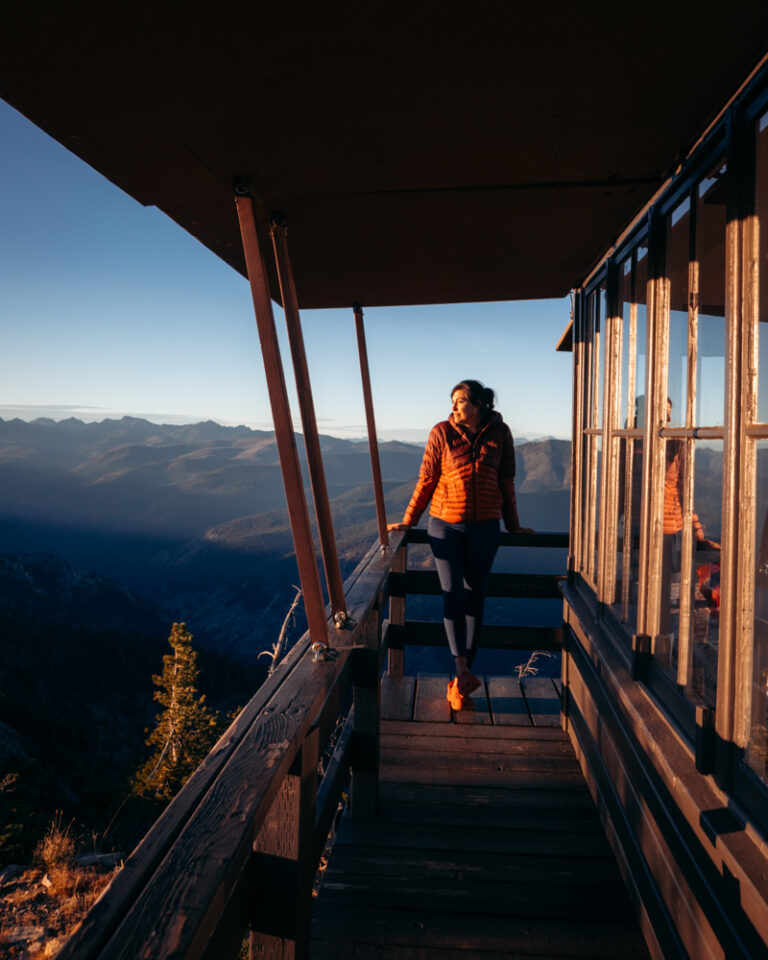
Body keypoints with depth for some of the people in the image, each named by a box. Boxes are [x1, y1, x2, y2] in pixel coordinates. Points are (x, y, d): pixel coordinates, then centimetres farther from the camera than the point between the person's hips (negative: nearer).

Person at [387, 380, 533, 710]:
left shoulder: (499, 433, 4)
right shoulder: (441, 432, -1)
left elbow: (506, 482, 11)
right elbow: (426, 479, 4)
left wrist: (513, 525, 16)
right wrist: (408, 521, 6)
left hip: (484, 527, 1)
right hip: (445, 523, -1)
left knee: (475, 598, 3)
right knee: (453, 592, -12)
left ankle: (459, 684, 10)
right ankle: (462, 670, -15)